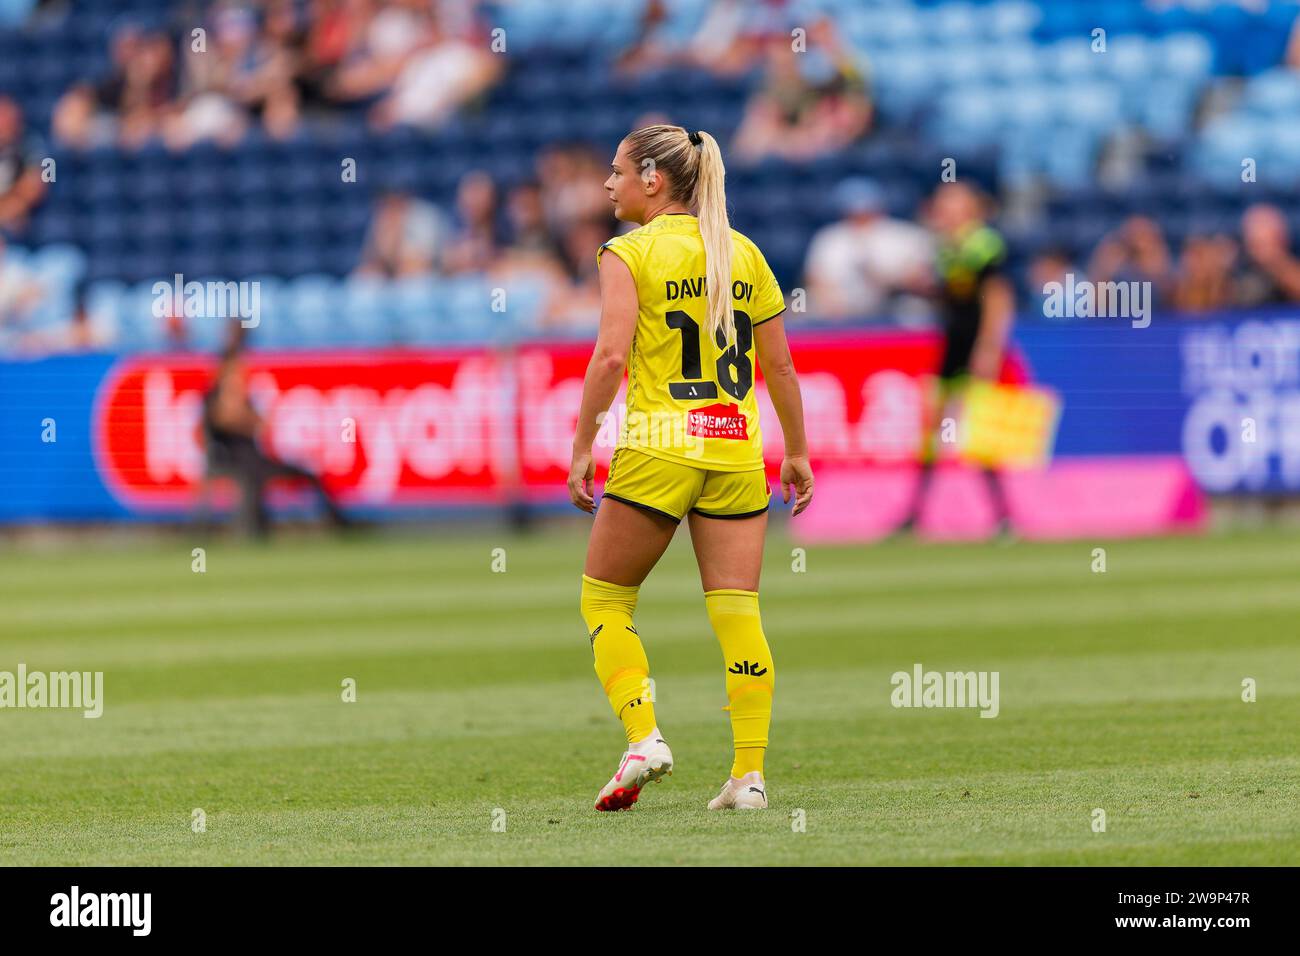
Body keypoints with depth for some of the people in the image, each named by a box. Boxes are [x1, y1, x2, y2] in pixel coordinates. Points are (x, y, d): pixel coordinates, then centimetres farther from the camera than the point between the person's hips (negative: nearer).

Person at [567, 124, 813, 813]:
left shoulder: (630, 254, -3)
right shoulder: (744, 254, 12)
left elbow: (611, 355, -14)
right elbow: (779, 365, 13)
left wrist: (582, 447, -9)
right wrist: (797, 452, 20)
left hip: (657, 449, -4)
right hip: (736, 449, 4)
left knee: (604, 601, 9)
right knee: (737, 614, 3)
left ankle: (643, 739, -6)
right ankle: (749, 775, -2)